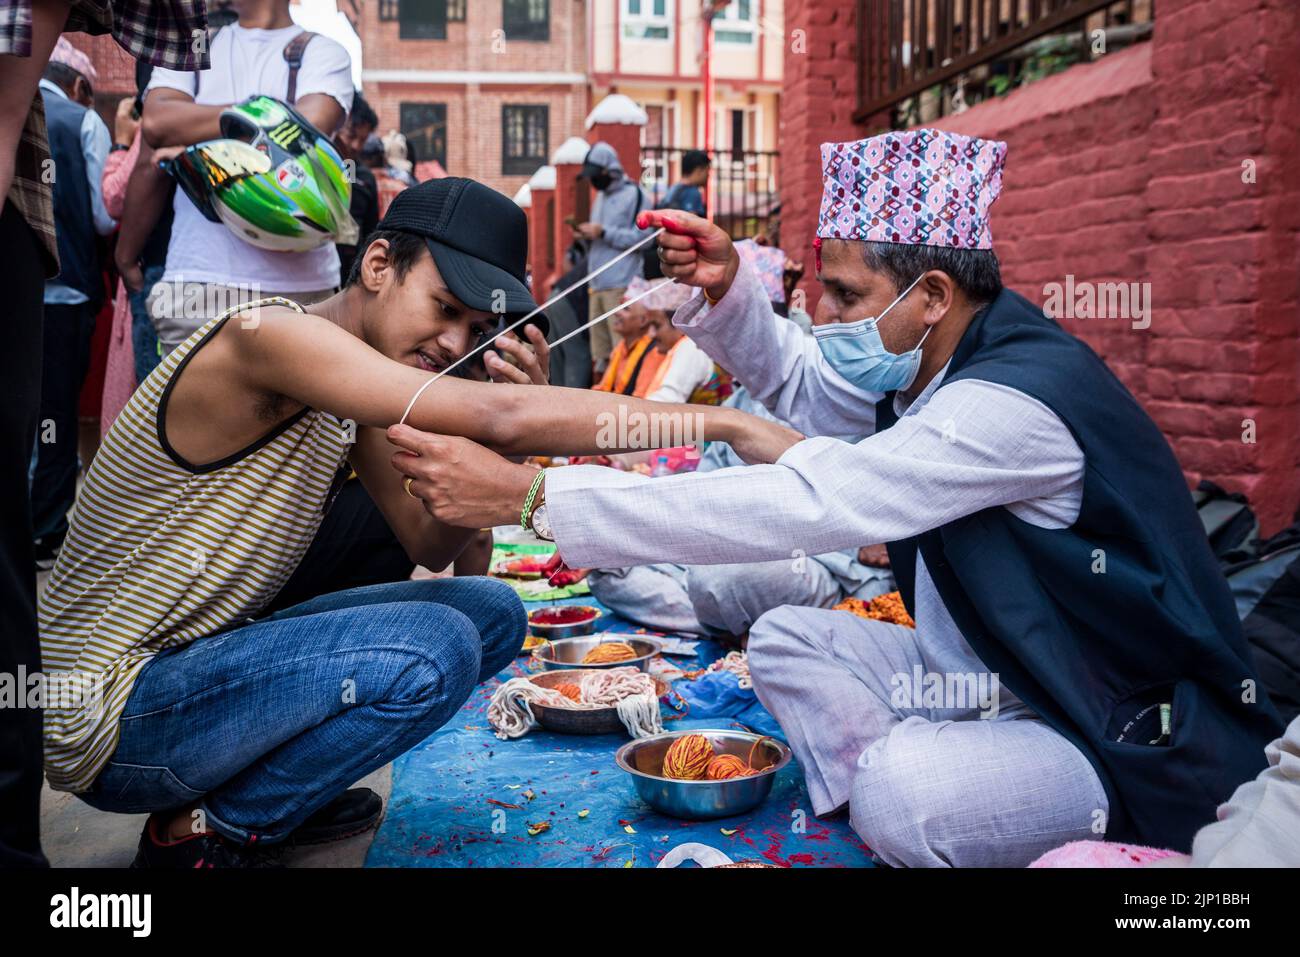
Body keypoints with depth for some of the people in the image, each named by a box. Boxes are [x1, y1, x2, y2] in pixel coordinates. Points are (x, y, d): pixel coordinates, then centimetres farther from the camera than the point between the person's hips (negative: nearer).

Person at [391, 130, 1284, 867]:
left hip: (1146, 742, -9)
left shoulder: (1016, 401, -29)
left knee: (899, 794, -34)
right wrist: (727, 288, -3)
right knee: (786, 639, 2)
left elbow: (797, 505, -36)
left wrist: (531, 494, -35)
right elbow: (801, 385, 17)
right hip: (1003, 679, 9)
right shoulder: (937, 361, -1)